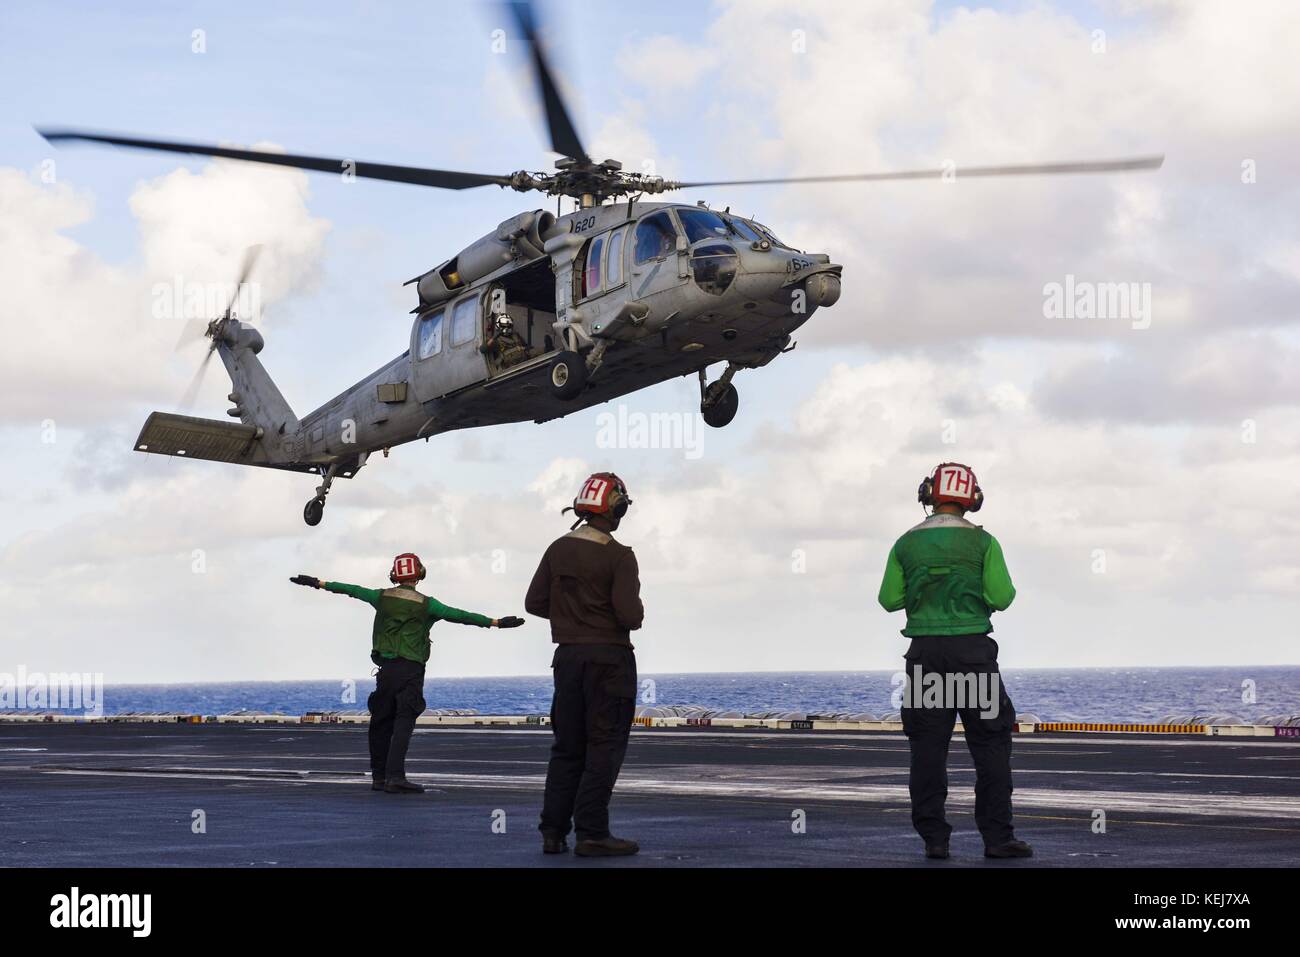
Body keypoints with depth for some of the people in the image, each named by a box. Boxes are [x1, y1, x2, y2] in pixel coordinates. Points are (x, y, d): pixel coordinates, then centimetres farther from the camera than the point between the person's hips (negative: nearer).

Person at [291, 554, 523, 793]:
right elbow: (459, 616, -9)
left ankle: (379, 777, 16)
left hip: (385, 667, 4)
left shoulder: (382, 597, 6)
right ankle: (395, 776, -17)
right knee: (404, 723, -7)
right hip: (411, 670, -4)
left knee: (381, 722, 11)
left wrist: (318, 583, 29)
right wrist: (496, 622, -8)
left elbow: (351, 589, 17)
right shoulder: (425, 604, -5)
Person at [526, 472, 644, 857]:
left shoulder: (559, 549, 5)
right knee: (605, 746, -1)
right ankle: (591, 833, -4)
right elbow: (630, 615, -19)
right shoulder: (619, 556, -13)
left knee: (567, 746, 13)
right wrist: (635, 608, 4)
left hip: (568, 656, 6)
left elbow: (535, 602, 7)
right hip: (609, 657, -6)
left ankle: (553, 831, 12)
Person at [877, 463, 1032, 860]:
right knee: (991, 745, 4)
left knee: (928, 748, 6)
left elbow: (889, 599, 3)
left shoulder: (907, 544, 4)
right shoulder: (982, 542, -3)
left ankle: (933, 838, 4)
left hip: (925, 649, 2)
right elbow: (1002, 597, -8)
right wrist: (1003, 588, 14)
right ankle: (997, 836, 1)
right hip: (973, 648, -2)